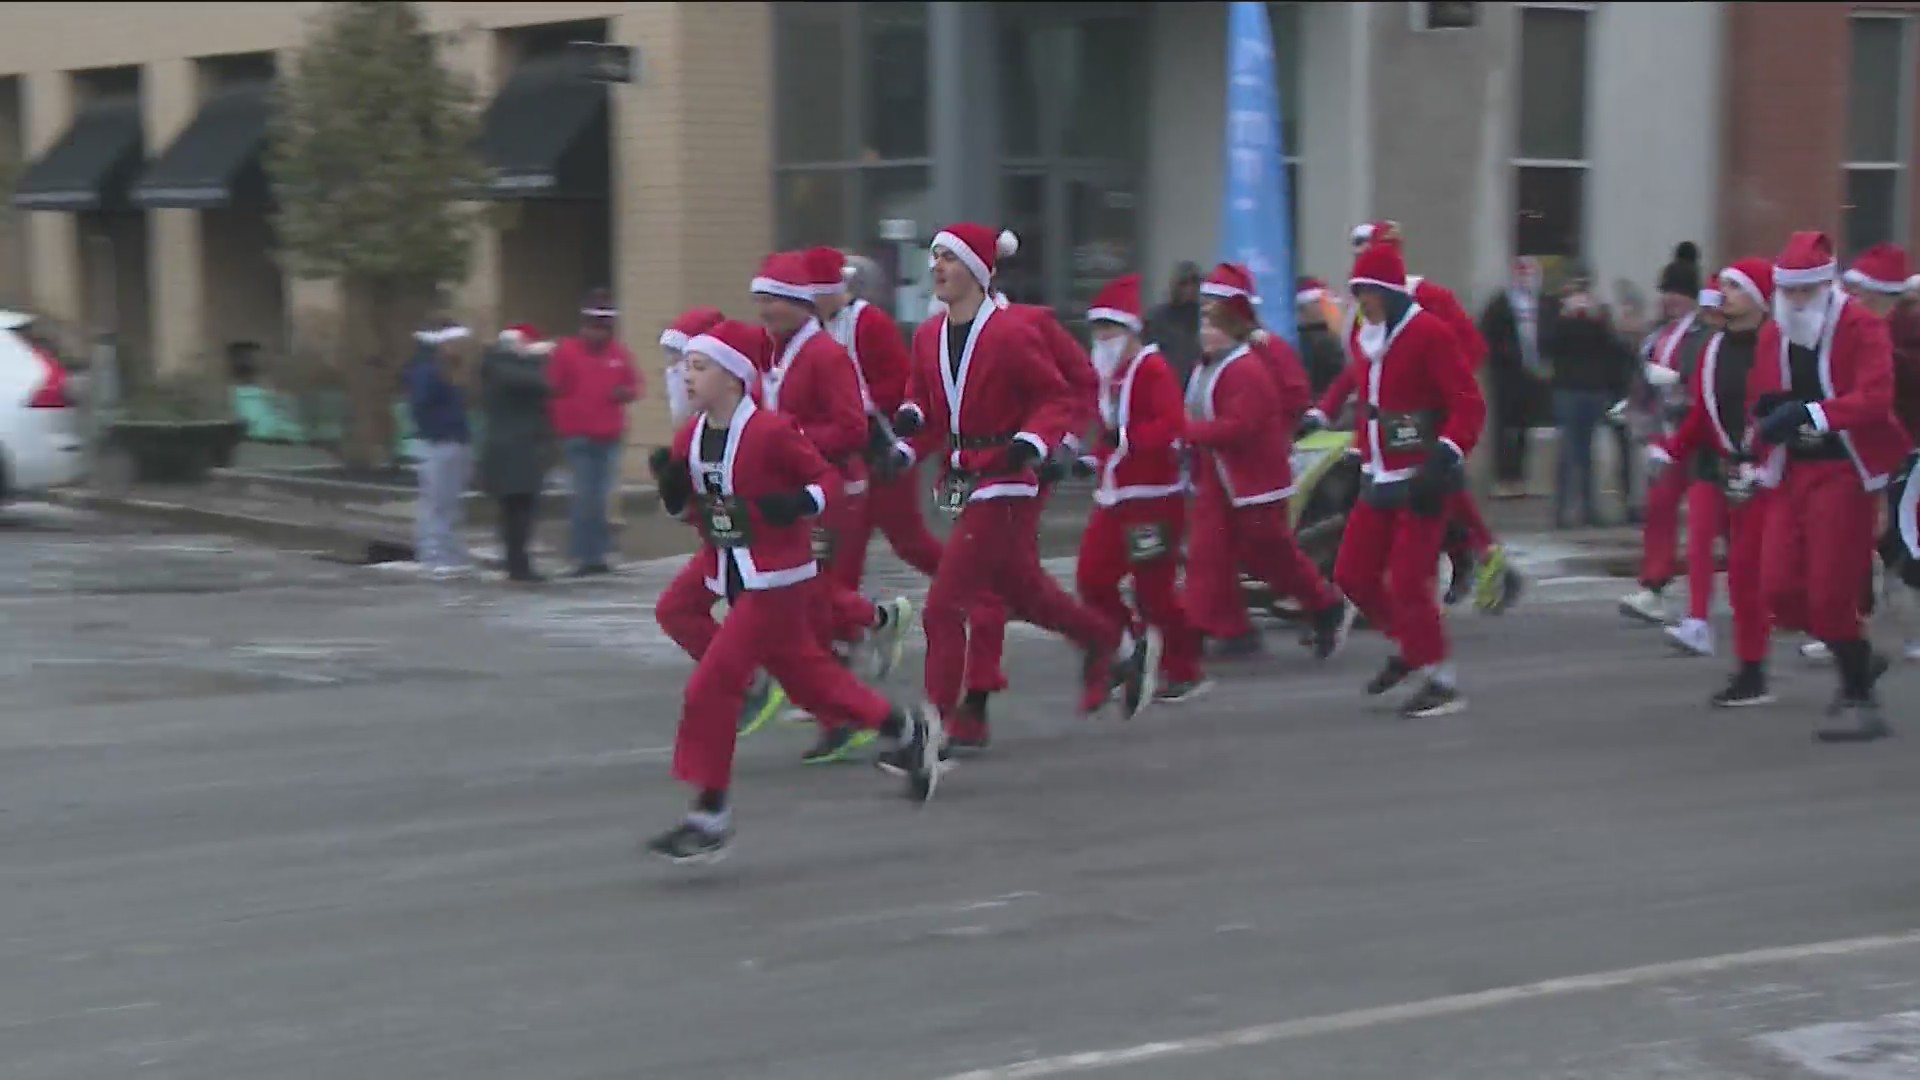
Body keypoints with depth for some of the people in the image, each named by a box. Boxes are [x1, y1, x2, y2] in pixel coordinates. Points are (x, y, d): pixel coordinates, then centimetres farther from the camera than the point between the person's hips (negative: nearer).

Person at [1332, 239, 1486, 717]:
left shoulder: (1429, 333, -14)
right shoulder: (1363, 339, 10)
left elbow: (1469, 405, -17)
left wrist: (1445, 457, -27)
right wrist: (1364, 458, 20)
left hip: (1421, 481, -8)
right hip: (1380, 480, 8)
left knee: (1407, 582, -10)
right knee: (1353, 574, 9)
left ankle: (1442, 681, 3)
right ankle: (1410, 646, 31)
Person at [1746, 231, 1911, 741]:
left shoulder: (1862, 327, -11)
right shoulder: (1773, 335, 8)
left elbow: (1875, 401, -24)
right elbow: (1760, 402, 17)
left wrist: (1809, 413, -36)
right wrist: (1767, 413, -9)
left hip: (1844, 472, -6)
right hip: (1792, 473, 6)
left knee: (1832, 594, -8)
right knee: (1782, 591, 1)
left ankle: (1861, 701, 7)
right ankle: (1859, 658, 25)